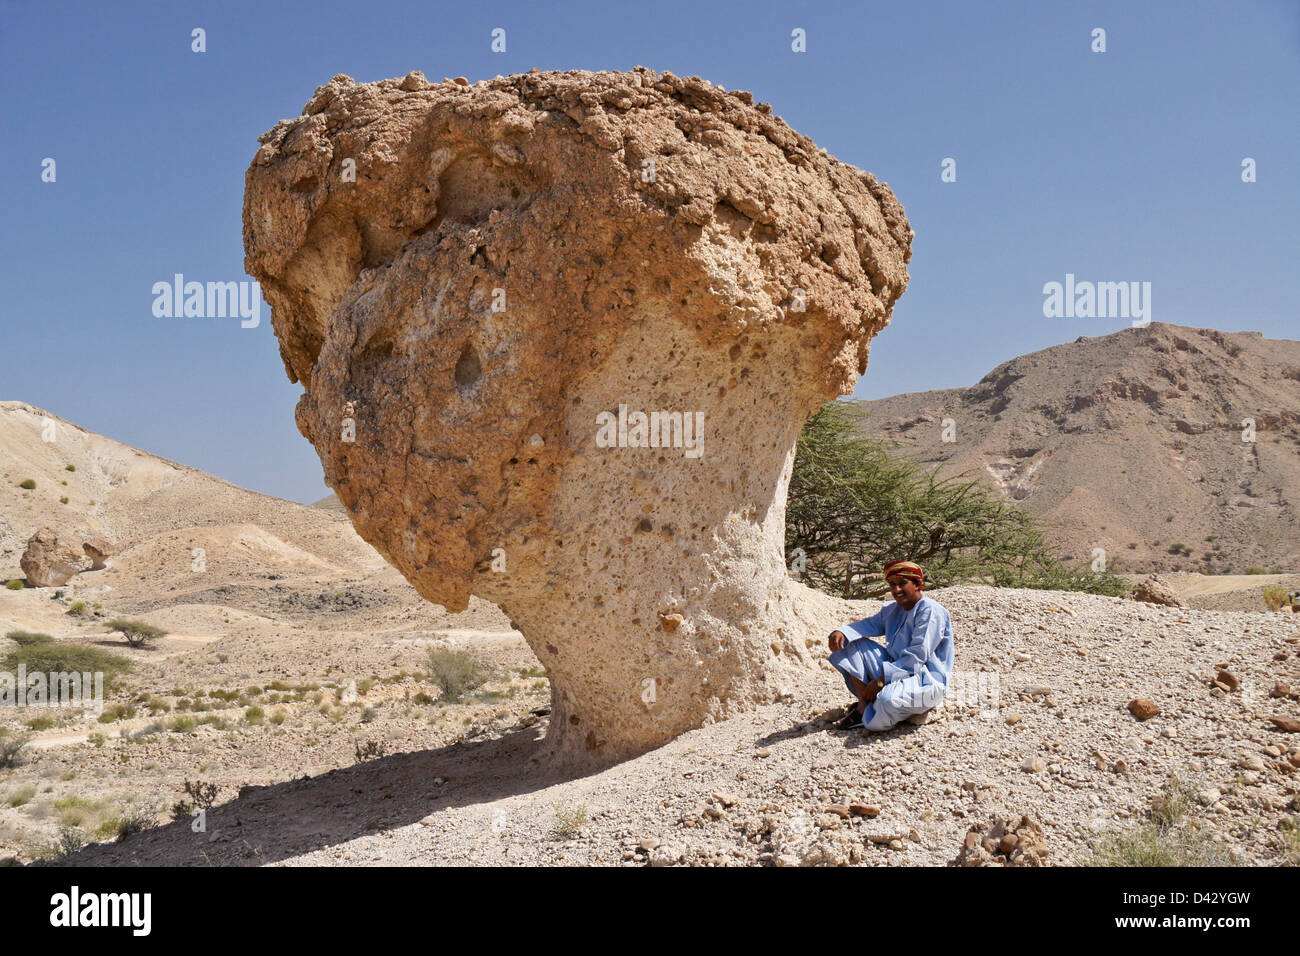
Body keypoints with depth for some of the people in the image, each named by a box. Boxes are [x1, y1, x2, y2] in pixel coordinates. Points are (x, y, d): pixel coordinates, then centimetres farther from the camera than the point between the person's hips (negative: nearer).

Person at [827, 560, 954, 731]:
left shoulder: (931, 611, -15)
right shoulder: (892, 610, 15)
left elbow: (917, 657, -21)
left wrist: (881, 680, -24)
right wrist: (842, 632, -18)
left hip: (926, 680, -8)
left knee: (888, 700, -39)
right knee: (854, 644, -1)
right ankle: (863, 705, -10)